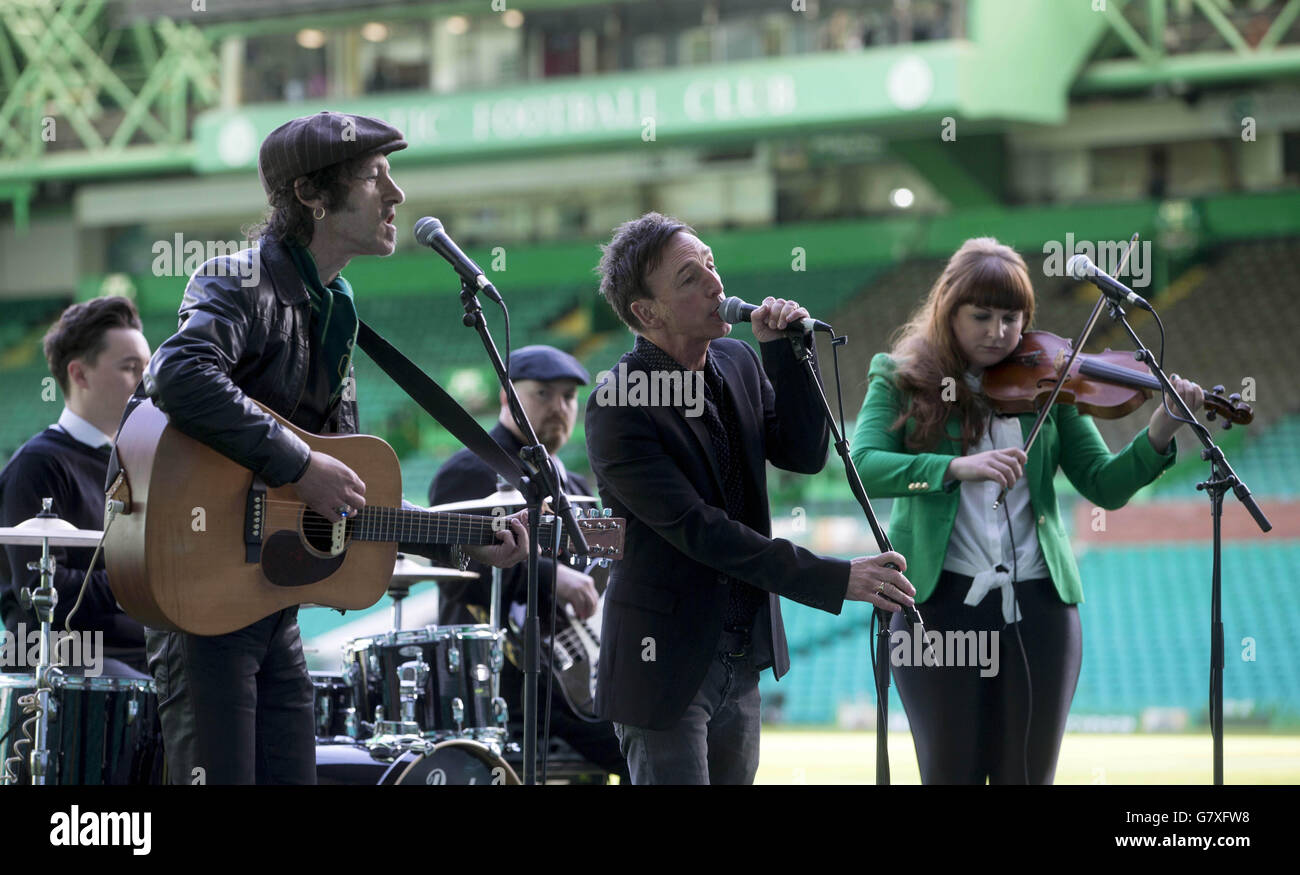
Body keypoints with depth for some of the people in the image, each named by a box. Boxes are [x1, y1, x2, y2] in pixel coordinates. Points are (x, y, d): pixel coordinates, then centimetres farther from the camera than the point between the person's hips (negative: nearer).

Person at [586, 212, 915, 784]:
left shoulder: (736, 362, 5)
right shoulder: (618, 406, -19)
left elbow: (805, 454, 5)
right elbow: (698, 531, -23)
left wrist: (785, 350, -9)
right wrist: (835, 580, -25)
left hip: (742, 661, 7)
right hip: (666, 665, -7)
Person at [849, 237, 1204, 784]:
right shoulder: (902, 378, 2)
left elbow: (1105, 487, 5)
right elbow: (864, 466, -14)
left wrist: (1160, 431, -12)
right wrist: (958, 466, -27)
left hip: (1037, 604, 2)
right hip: (941, 601, -2)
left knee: (1028, 775, 4)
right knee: (951, 774, 0)